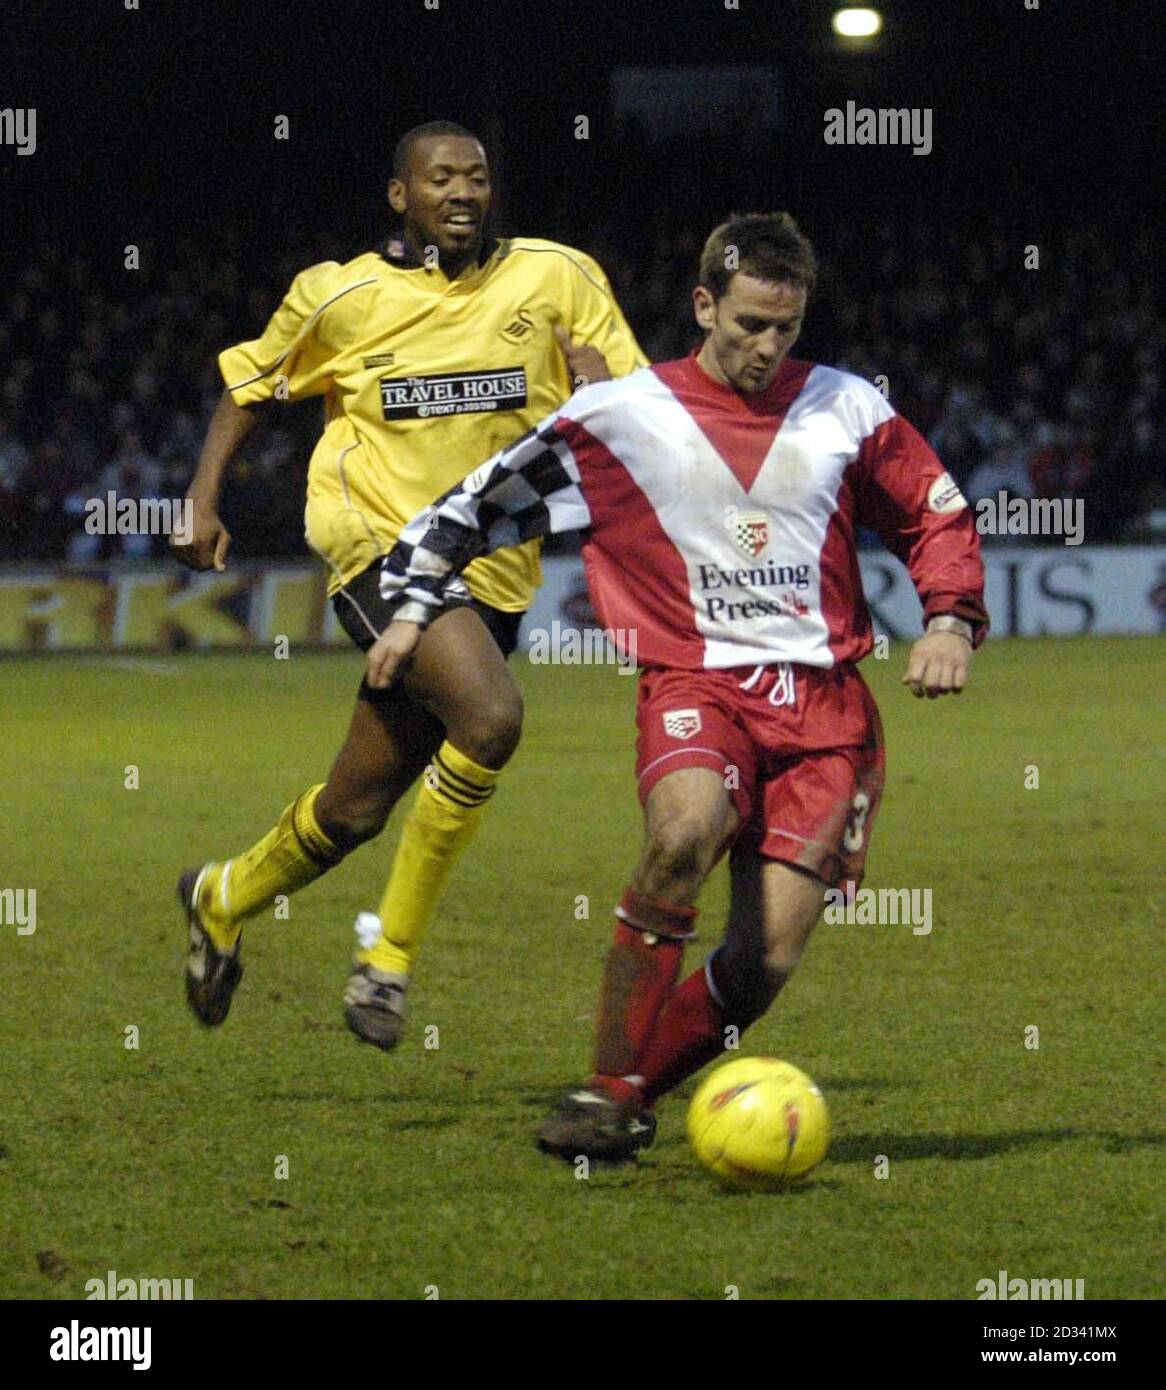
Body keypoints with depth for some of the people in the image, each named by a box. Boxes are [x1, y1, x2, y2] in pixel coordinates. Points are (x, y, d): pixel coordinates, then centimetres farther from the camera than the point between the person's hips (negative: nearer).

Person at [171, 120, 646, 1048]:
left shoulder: (558, 278, 3)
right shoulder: (339, 297, 1)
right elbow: (250, 381, 18)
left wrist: (598, 387, -14)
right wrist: (205, 501, 9)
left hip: (492, 575, 4)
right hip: (380, 544, -4)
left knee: (355, 810, 8)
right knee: (490, 716, -29)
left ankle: (223, 901, 39)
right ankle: (392, 954, -15)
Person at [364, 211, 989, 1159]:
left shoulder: (847, 409, 10)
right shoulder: (619, 417, 4)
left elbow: (938, 518, 21)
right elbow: (482, 502, 13)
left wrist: (950, 620, 6)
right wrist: (414, 603, 8)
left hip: (824, 701, 3)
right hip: (695, 683, -2)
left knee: (769, 958, -11)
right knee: (687, 826, -36)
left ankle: (633, 1094, 13)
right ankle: (606, 1095, -26)